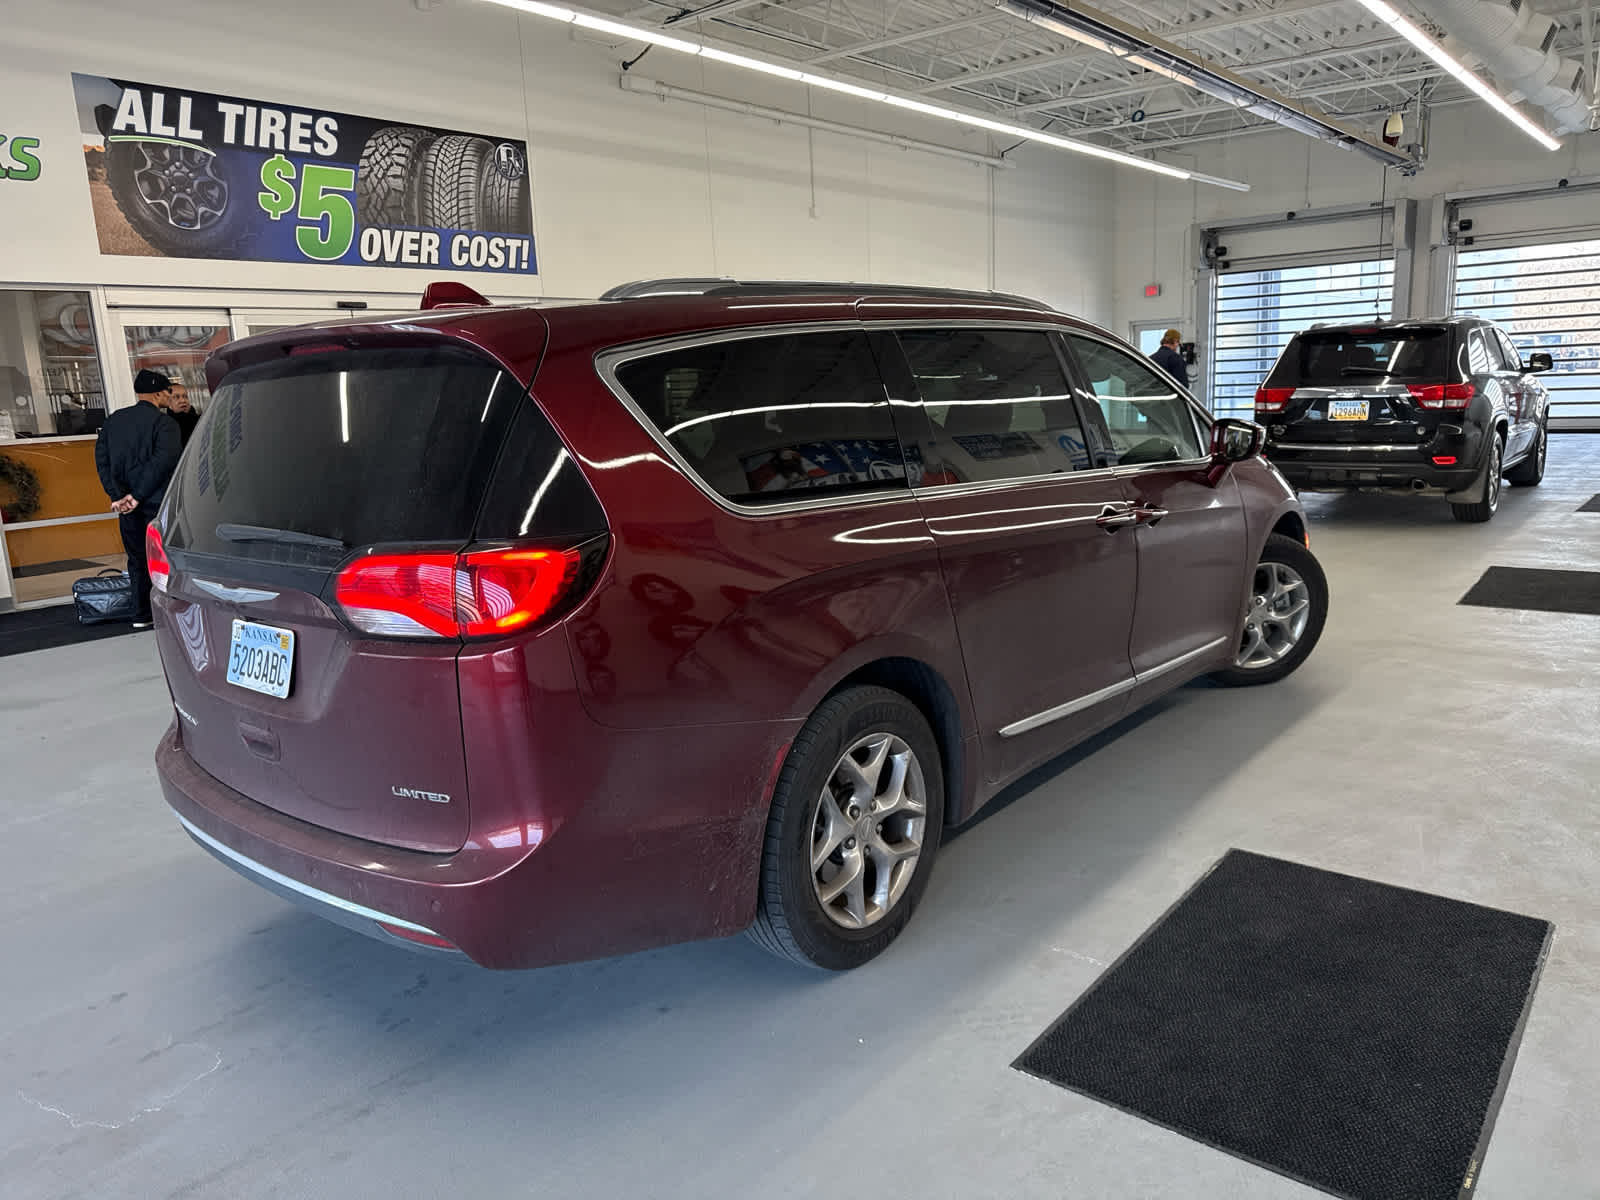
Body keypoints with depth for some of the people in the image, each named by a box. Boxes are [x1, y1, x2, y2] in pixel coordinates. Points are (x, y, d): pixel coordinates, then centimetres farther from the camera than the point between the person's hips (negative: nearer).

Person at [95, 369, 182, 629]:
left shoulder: (113, 420, 10)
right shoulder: (164, 423, -8)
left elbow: (101, 458, 2)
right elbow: (163, 461, -20)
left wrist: (117, 495, -5)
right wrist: (138, 496, -16)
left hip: (126, 504, 5)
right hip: (156, 502, -5)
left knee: (137, 559, 14)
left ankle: (141, 616, 17)